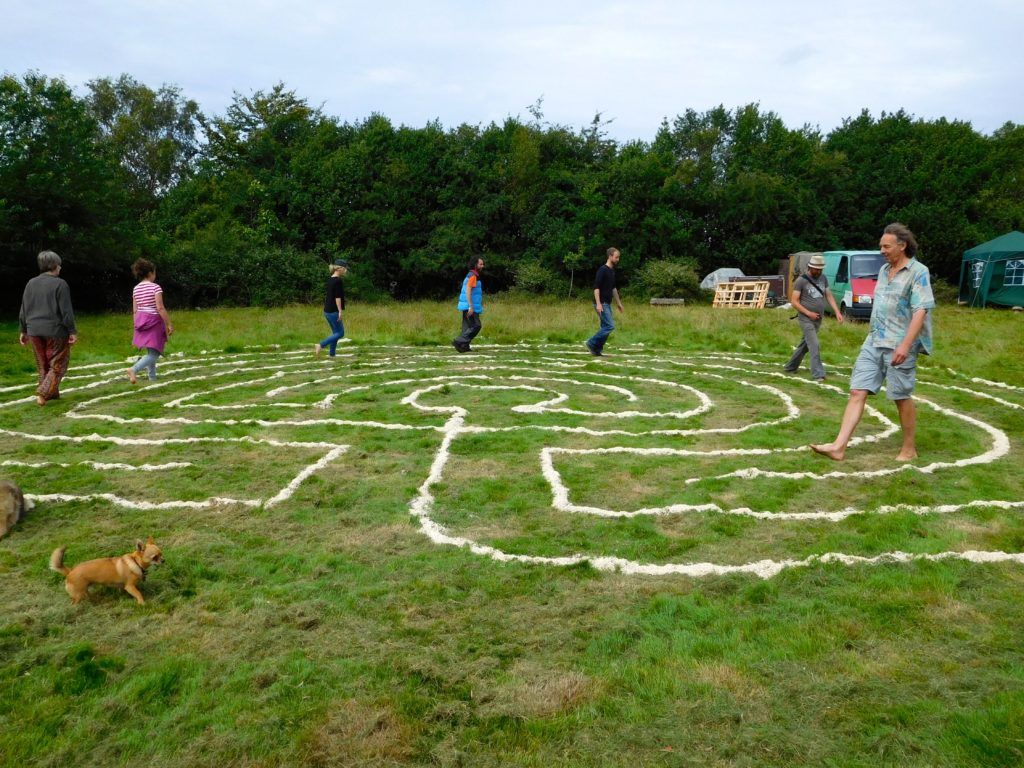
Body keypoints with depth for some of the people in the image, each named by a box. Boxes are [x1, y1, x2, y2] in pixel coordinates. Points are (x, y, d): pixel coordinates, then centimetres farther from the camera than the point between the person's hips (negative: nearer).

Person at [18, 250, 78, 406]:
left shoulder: (31, 283, 8)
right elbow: (66, 311, -13)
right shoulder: (59, 284, -10)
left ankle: (52, 393, 23)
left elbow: (23, 311, 12)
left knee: (43, 366, 17)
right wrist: (73, 331, -8)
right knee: (58, 365, 3)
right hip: (55, 331, -6)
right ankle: (43, 393, -11)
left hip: (35, 331, 6)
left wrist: (24, 331, 19)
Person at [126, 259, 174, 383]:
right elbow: (160, 308, -17)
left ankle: (152, 378, 20)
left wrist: (137, 326, 17)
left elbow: (135, 311, 10)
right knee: (154, 354, -7)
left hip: (141, 321, 7)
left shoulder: (136, 289, 9)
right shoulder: (155, 287, -11)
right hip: (154, 321, -7)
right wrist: (169, 324, -13)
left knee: (151, 352, 18)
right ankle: (134, 369, -27)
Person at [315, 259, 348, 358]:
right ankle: (320, 345, -10)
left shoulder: (330, 280, 13)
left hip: (327, 311, 9)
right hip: (334, 311, -9)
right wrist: (340, 311, -17)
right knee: (340, 333, -1)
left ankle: (331, 354, 14)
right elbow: (337, 297, -19)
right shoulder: (338, 281, -14)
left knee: (335, 332, 14)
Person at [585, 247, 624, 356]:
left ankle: (597, 349, 10)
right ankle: (592, 342, -5)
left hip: (607, 304, 9)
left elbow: (613, 288, 25)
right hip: (601, 304, -9)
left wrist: (618, 303, 25)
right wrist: (598, 304, -26)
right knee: (610, 326, -14)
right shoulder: (602, 270, -13)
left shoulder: (612, 270, 15)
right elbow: (596, 287, -19)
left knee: (605, 327, 6)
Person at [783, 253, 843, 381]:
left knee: (805, 345, 15)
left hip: (818, 319, 6)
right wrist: (808, 313, -16)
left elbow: (829, 296, 12)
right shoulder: (801, 280, -9)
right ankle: (818, 374, -13)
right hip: (806, 319, -6)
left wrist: (837, 312, 0)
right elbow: (794, 301, -9)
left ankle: (790, 367, 29)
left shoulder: (823, 279, 9)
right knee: (814, 346, -14)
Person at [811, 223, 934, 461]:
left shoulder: (918, 272, -8)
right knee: (857, 392, -3)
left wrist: (905, 345, -24)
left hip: (899, 347, -7)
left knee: (902, 397, 3)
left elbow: (920, 311, -16)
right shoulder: (884, 270, 14)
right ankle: (838, 446, -7)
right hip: (873, 343, 7)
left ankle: (909, 449, 20)